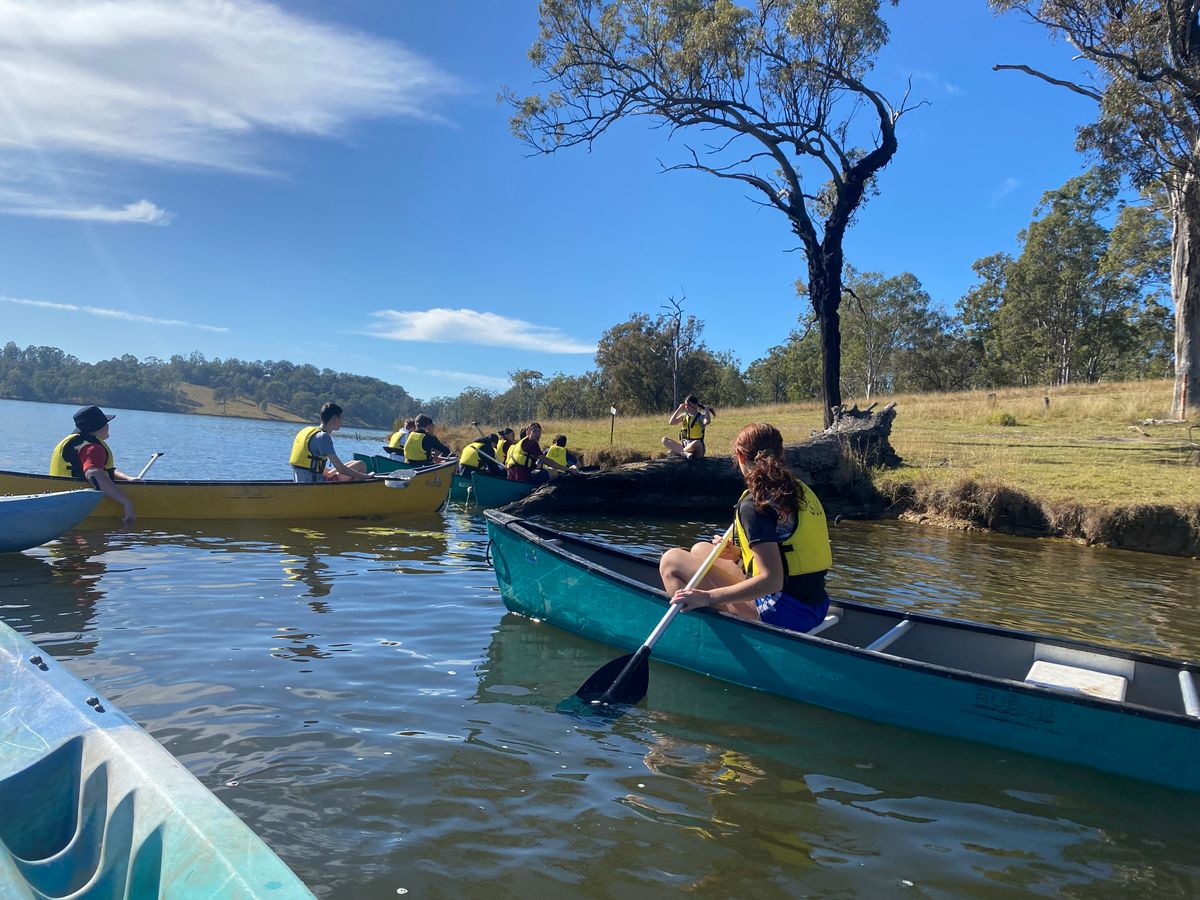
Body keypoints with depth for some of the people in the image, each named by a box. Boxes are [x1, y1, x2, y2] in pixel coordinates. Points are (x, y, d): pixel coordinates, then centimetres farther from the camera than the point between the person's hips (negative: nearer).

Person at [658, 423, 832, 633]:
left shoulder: (754, 505, -17)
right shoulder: (799, 490, 10)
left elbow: (772, 580, -24)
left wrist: (708, 597, -24)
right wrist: (739, 554, 14)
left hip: (785, 613, -9)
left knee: (672, 560, -4)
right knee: (700, 550, 22)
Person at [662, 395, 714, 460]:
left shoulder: (700, 417, -6)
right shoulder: (684, 416, 10)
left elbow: (707, 421, -31)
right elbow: (671, 422, -2)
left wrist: (706, 409, -15)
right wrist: (679, 409, -2)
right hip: (684, 446, 6)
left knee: (696, 443, -42)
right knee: (664, 440, -10)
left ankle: (678, 451, -20)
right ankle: (685, 453, -27)